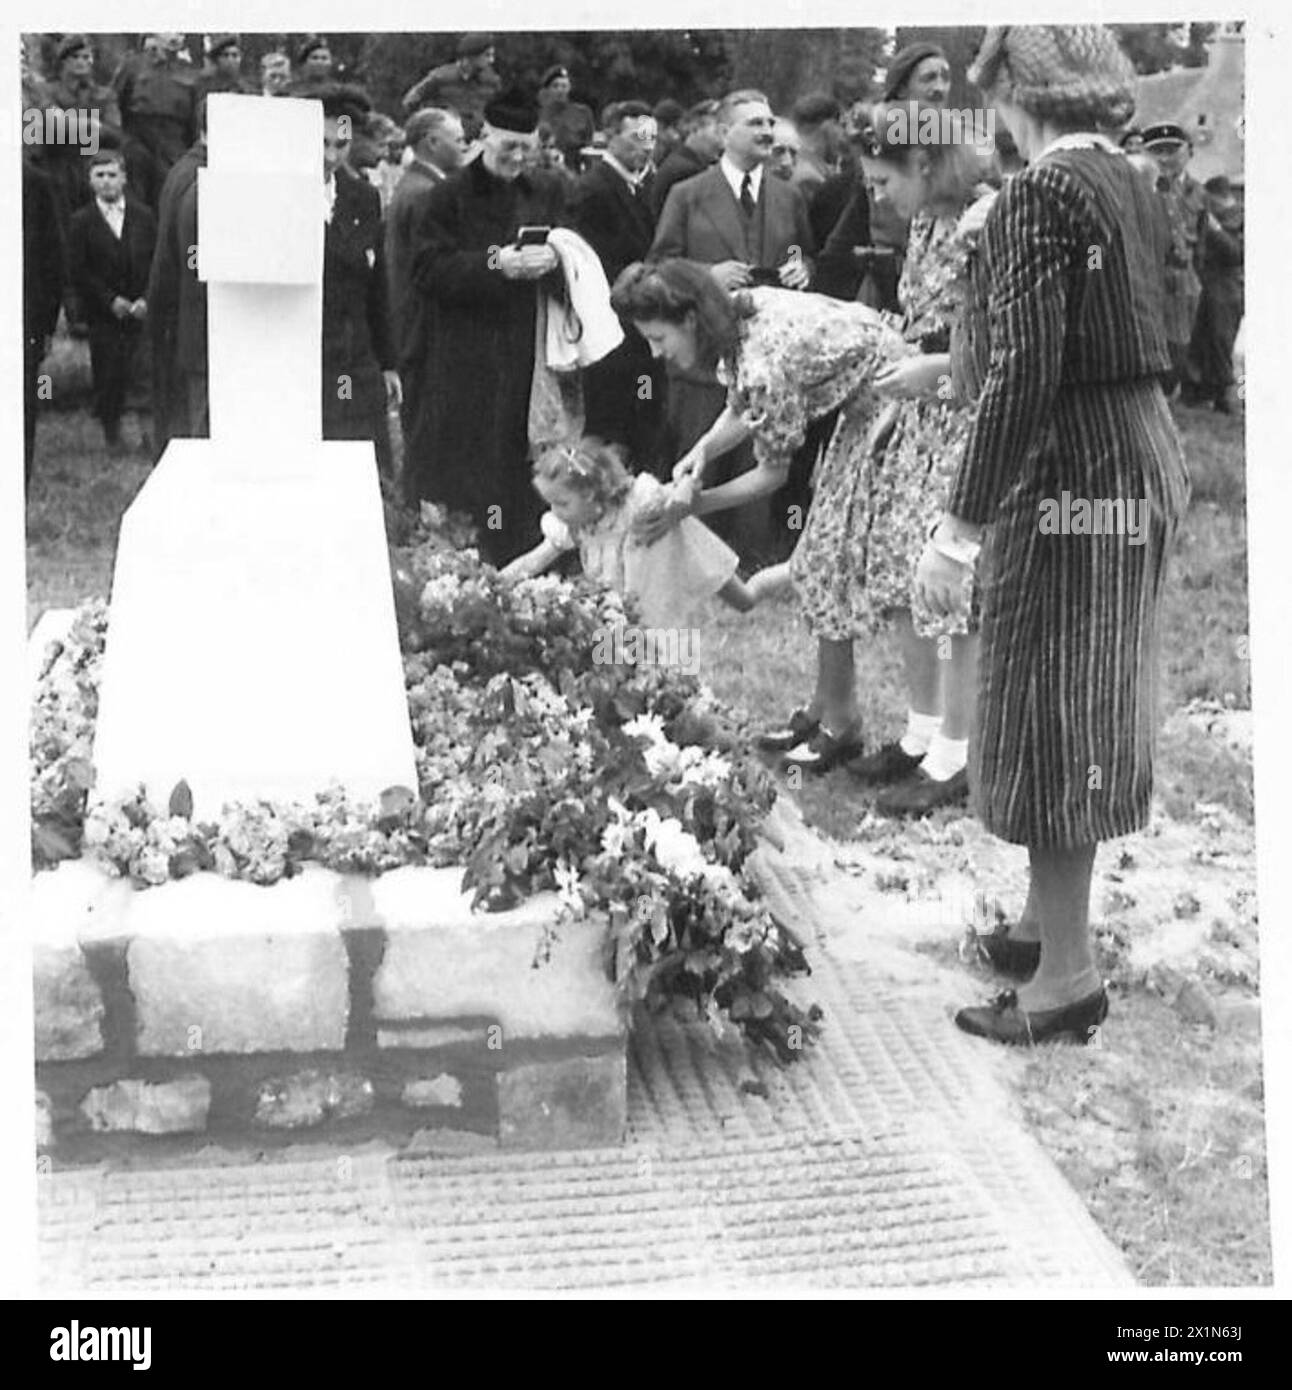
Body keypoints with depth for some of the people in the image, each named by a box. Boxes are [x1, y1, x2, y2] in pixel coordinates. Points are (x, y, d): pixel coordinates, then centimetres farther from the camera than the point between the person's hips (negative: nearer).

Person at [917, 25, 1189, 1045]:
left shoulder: (1040, 194, -16)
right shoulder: (1130, 182, 10)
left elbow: (1024, 375, -22)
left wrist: (962, 523, -20)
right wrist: (956, 364, 29)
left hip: (1072, 468, -9)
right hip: (1145, 456, 9)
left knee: (1051, 716, -1)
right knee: (1084, 712, 17)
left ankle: (1067, 975, 6)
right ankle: (1052, 923, 32)